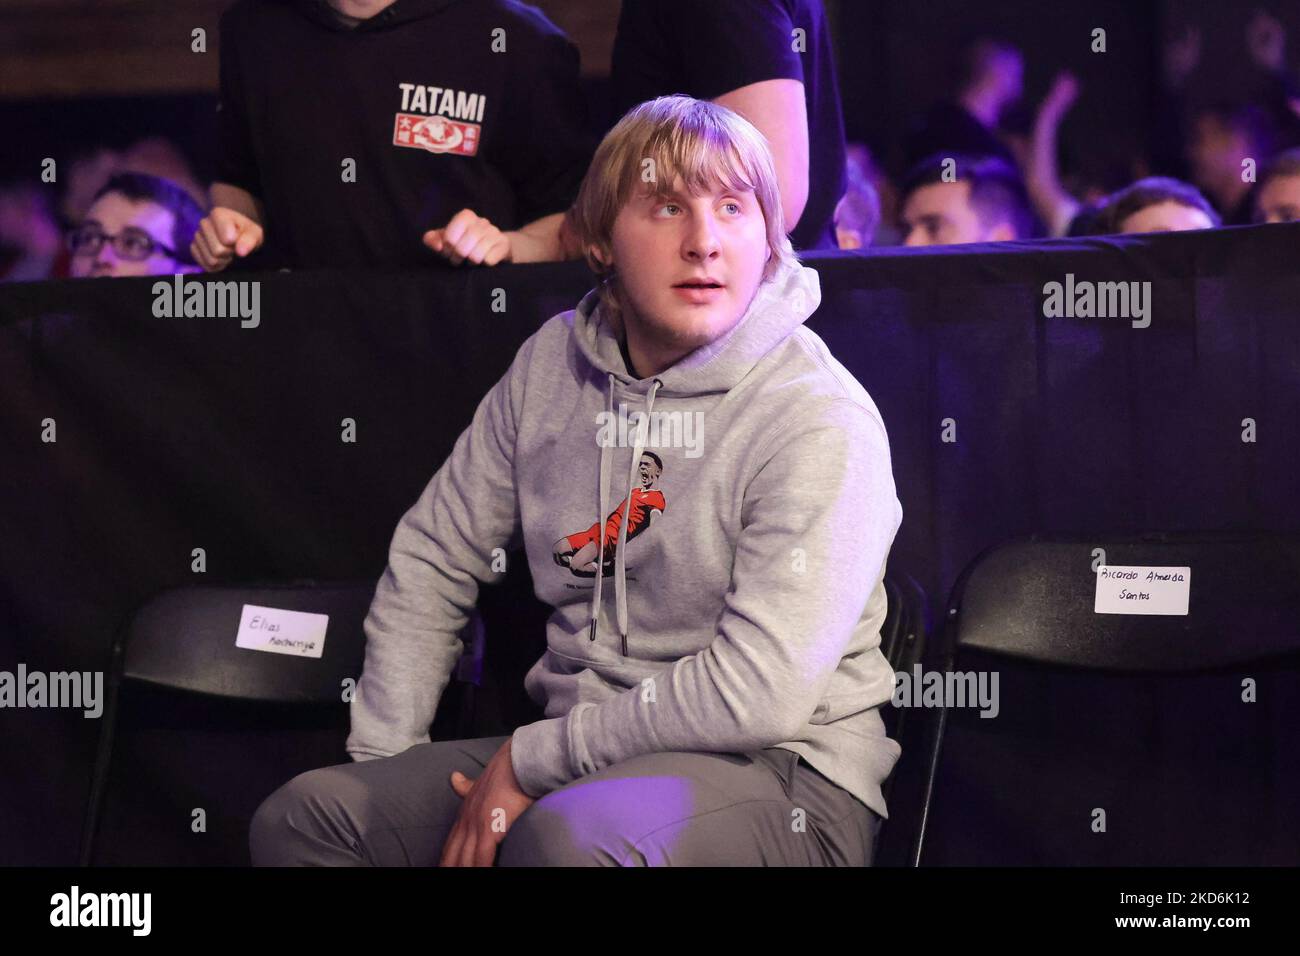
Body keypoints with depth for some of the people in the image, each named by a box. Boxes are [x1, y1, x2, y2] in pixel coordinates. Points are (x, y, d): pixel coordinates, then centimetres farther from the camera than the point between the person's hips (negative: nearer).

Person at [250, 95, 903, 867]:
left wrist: (531, 760, -16)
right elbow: (433, 558, 16)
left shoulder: (820, 419, -15)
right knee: (301, 816, -6)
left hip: (784, 777, -6)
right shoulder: (553, 364, 7)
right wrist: (384, 766, 7)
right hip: (583, 758, 6)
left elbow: (761, 691, -22)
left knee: (567, 833, -36)